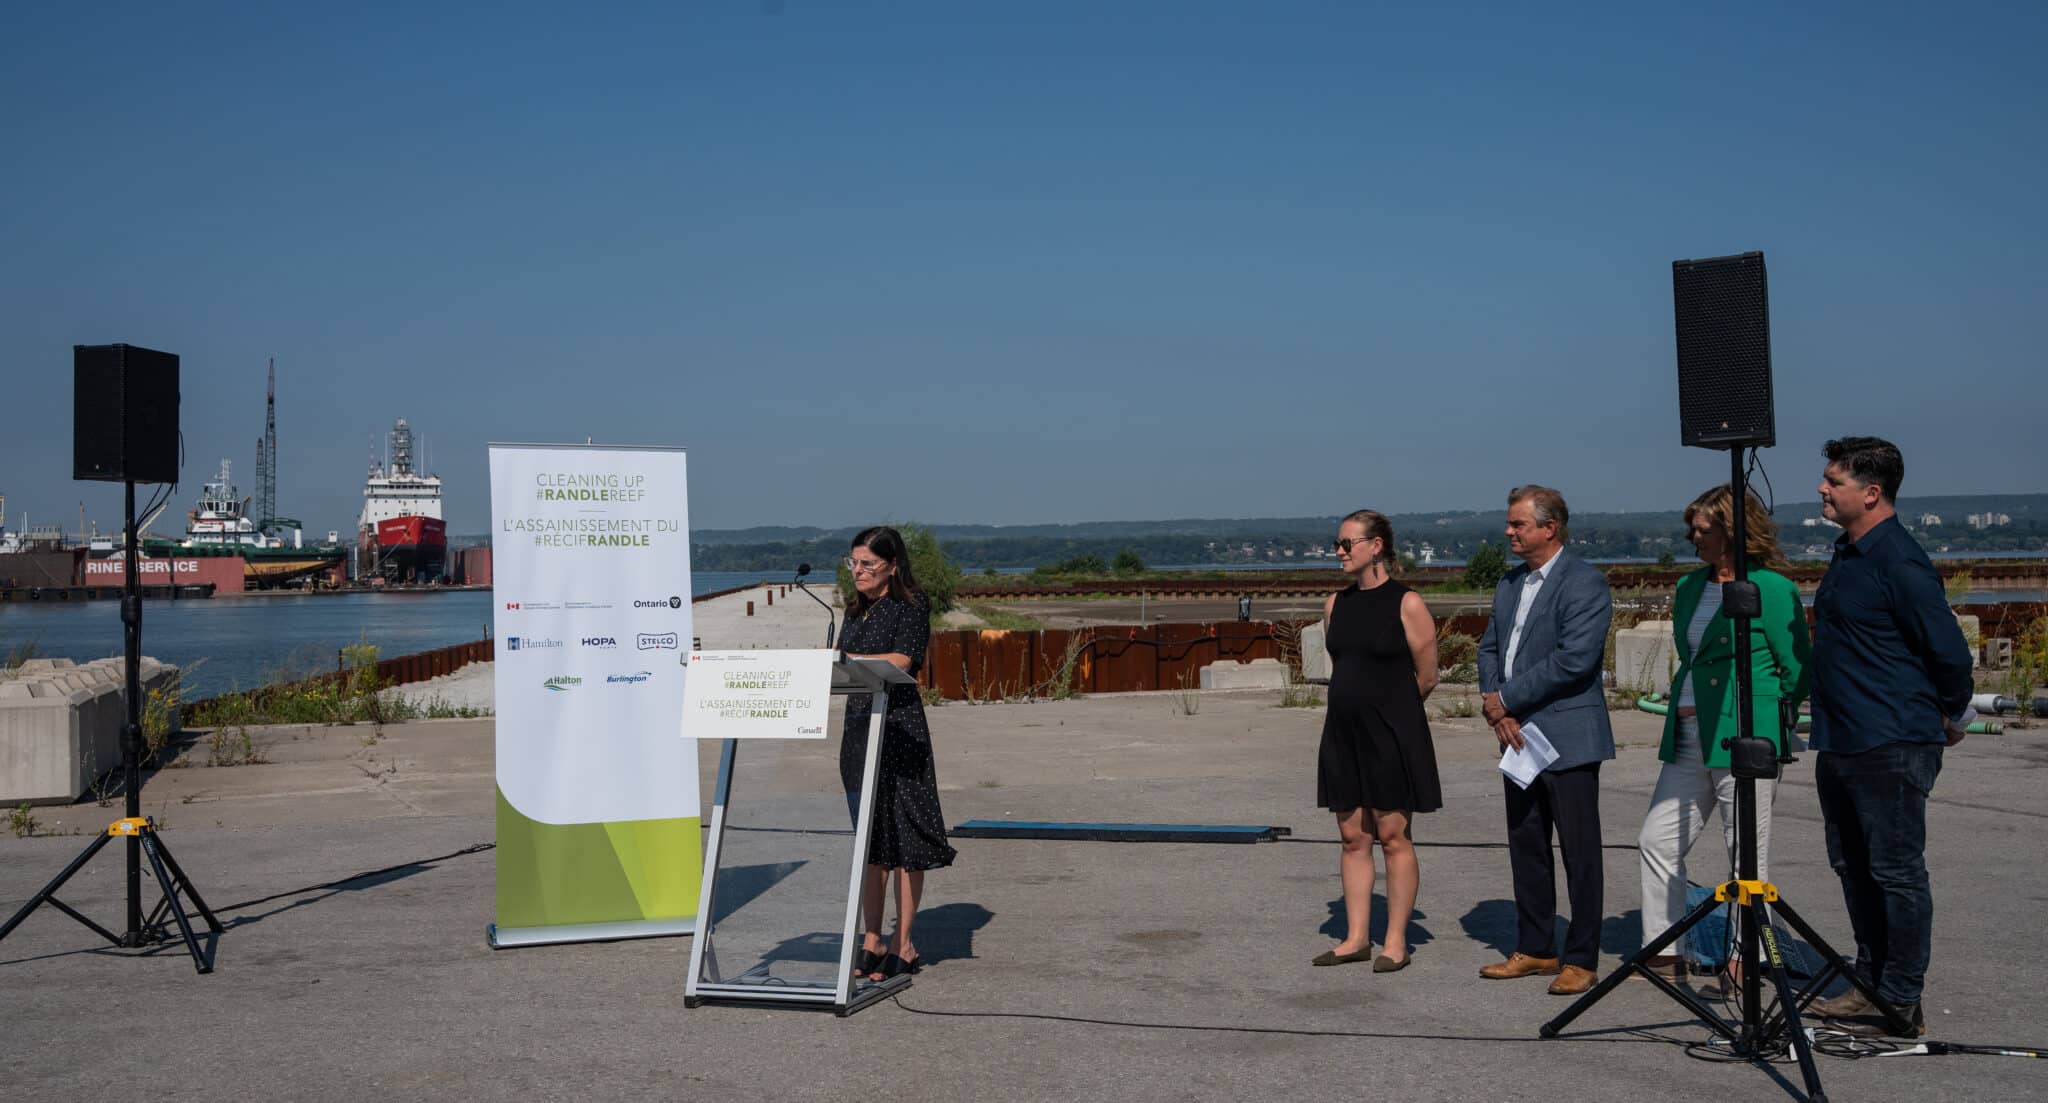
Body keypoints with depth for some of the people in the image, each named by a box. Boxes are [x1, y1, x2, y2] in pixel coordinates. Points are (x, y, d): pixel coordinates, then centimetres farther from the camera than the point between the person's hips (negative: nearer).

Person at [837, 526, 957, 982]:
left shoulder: (911, 606, -4)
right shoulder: (857, 611, 19)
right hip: (858, 726, 8)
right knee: (868, 837, 10)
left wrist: (843, 659, -21)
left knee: (901, 836, -4)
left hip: (899, 727, -8)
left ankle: (903, 946, 1)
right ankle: (872, 940, 15)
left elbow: (900, 662, -17)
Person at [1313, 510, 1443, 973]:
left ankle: (1396, 942, 9)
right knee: (1353, 838, 9)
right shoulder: (1336, 604, 9)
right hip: (1344, 732, 6)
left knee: (1393, 836, 0)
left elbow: (1426, 678, -3)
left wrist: (1386, 708, 8)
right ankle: (1356, 938, 16)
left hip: (1392, 736, -6)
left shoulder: (1407, 604, -8)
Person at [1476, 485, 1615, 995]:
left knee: (1580, 852, 0)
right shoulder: (1509, 585, 15)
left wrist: (1506, 699, -14)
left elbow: (1574, 658, -20)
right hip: (1519, 736, 8)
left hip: (1568, 738, -8)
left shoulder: (1585, 582, -11)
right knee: (1525, 846, 13)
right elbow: (1490, 647, 15)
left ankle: (1581, 959, 8)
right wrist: (1495, 708, -3)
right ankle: (1535, 949, 24)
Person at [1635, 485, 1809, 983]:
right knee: (1658, 841, 8)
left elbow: (1797, 672, -5)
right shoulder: (1691, 587, 14)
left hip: (1744, 738, -8)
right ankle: (1665, 952, 18)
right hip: (1688, 737, 8)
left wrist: (1758, 710, 1)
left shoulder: (1772, 589, -9)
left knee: (1747, 856, 2)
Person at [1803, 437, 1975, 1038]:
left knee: (1897, 873, -2)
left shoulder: (1899, 564, -17)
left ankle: (1902, 1005, 5)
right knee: (1855, 868, 16)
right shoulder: (1847, 553, 13)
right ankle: (1870, 984, 27)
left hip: (1892, 748, -10)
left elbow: (1950, 651, -16)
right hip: (1841, 743, 10)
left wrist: (1950, 716, -1)